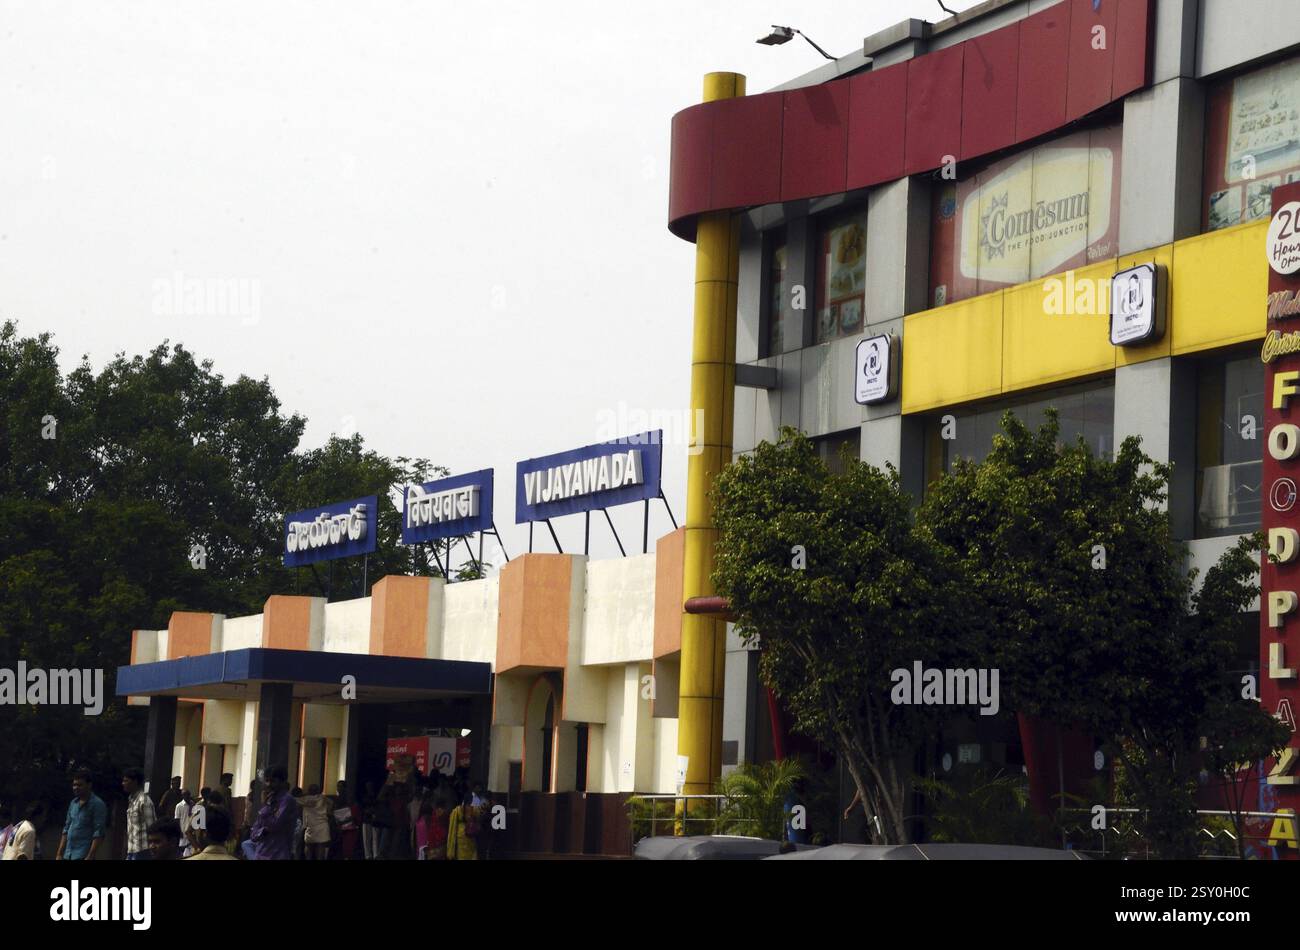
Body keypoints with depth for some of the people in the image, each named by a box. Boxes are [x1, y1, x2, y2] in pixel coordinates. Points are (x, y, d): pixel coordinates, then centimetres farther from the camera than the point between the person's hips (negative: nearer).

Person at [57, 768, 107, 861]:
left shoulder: (97, 804, -8)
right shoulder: (74, 803, 15)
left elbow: (98, 834, -14)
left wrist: (89, 857, -21)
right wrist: (59, 854, 14)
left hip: (83, 856, -7)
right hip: (68, 856, 7)